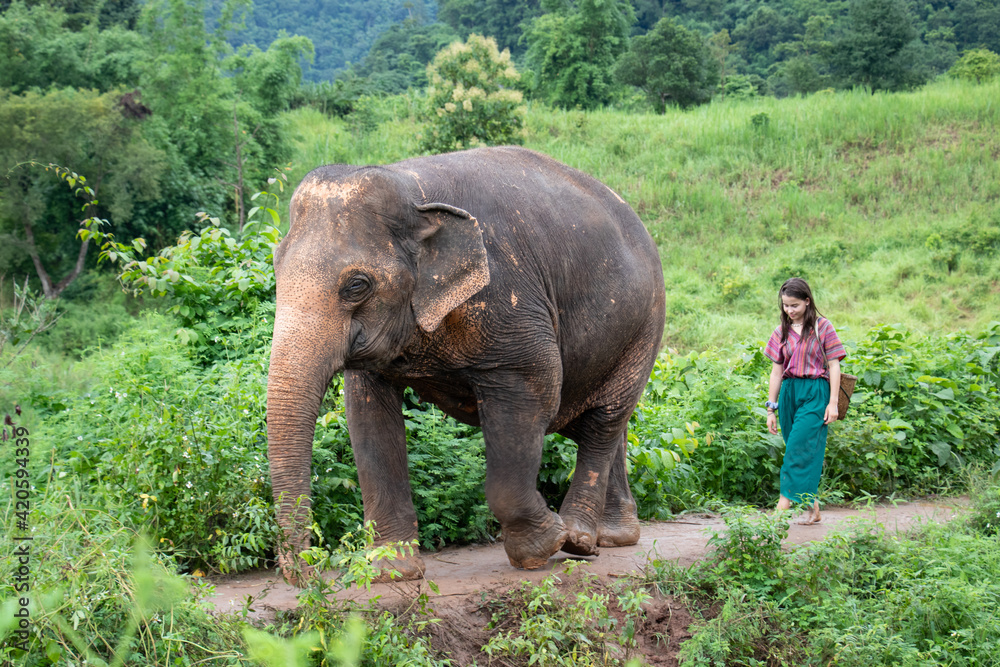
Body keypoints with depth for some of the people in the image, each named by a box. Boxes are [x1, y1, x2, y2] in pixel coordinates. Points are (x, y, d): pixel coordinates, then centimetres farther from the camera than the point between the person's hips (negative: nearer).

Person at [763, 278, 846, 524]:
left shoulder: (822, 327, -1)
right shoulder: (782, 331, 10)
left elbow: (834, 366, 0)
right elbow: (777, 370, 13)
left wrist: (833, 402, -6)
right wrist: (771, 409, 11)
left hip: (815, 393, -4)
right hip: (789, 393, 5)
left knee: (799, 448, -13)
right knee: (805, 450, 6)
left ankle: (781, 510, -18)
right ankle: (813, 508, 13)